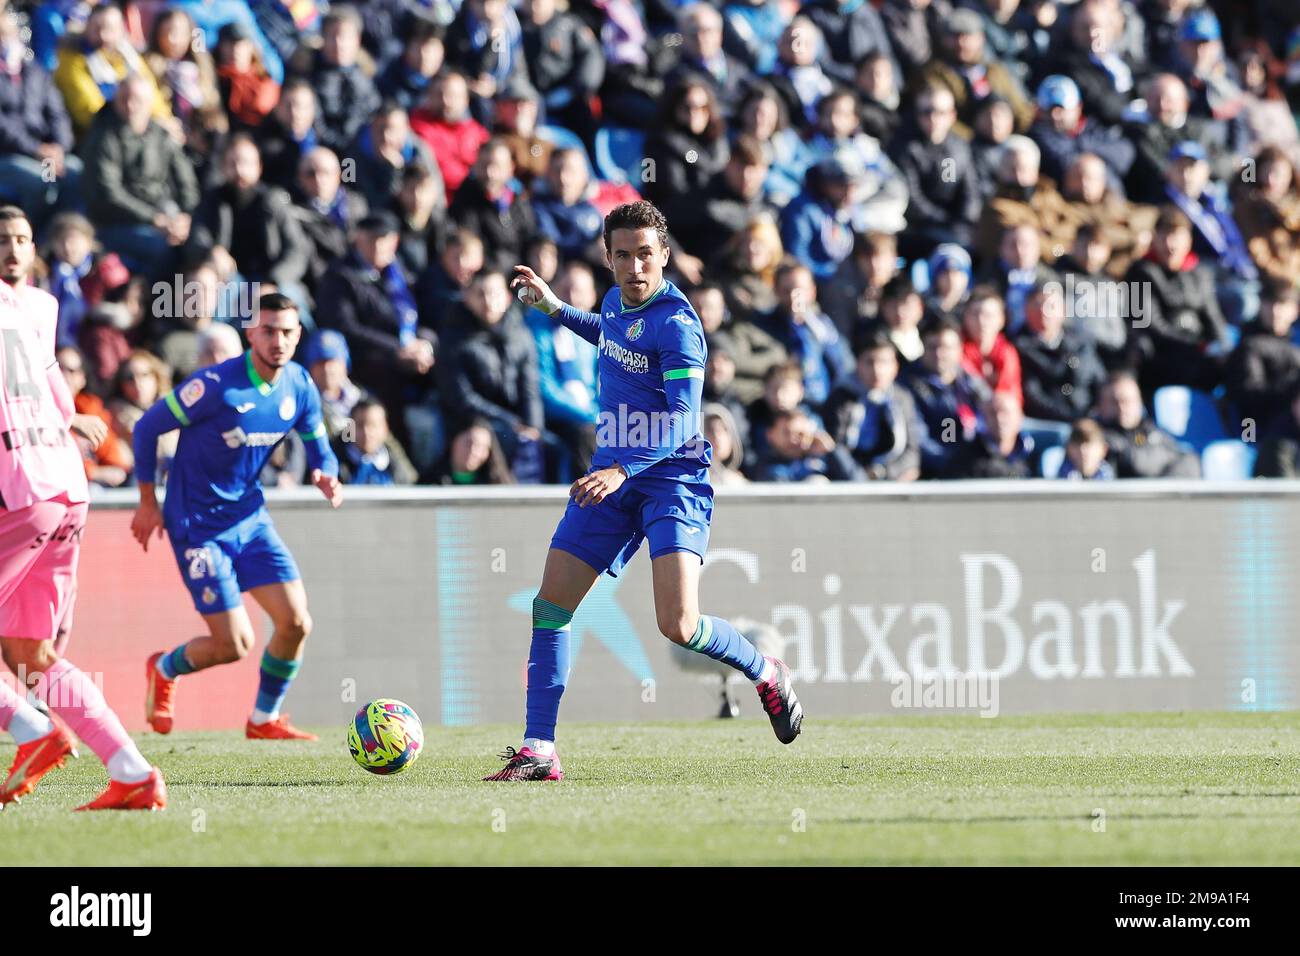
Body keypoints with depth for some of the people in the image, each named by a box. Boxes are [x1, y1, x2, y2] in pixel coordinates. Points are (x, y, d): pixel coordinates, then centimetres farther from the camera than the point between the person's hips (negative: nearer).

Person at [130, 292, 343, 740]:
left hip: (250, 517, 6)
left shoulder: (300, 388, -3)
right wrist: (148, 503, -6)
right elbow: (147, 427, -12)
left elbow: (318, 448, 11)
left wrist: (327, 476, -14)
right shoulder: (216, 385, -22)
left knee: (296, 623, -6)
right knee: (234, 644, -8)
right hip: (199, 526, -6)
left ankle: (264, 719, 17)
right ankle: (164, 669, 25)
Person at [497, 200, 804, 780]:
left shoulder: (674, 323, -18)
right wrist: (554, 308, 29)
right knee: (550, 605, -1)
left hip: (671, 476, -8)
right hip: (612, 475, 8)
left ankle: (766, 674, 11)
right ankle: (538, 751, 4)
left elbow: (683, 421, -25)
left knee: (678, 626, -20)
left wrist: (621, 469, -36)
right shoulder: (617, 301, 7)